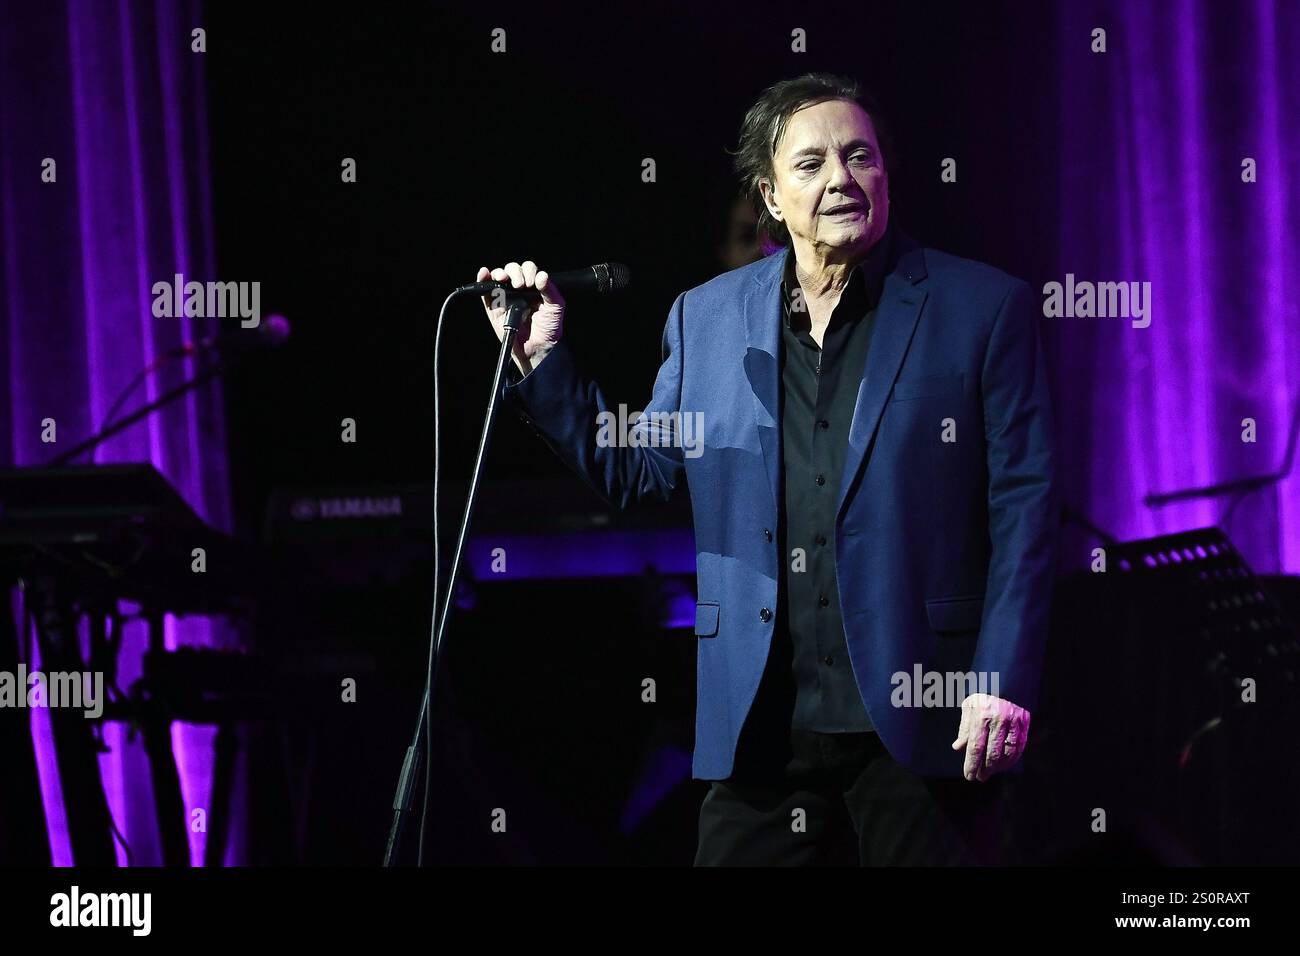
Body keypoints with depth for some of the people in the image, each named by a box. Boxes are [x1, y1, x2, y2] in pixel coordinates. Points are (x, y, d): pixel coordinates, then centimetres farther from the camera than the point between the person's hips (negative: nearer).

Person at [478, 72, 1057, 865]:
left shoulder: (983, 309, 0)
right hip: (763, 726, 3)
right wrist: (540, 360, 0)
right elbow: (636, 470, 14)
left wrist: (1004, 685, -9)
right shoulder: (707, 318, 11)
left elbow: (1024, 509, -2)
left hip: (919, 717, -3)